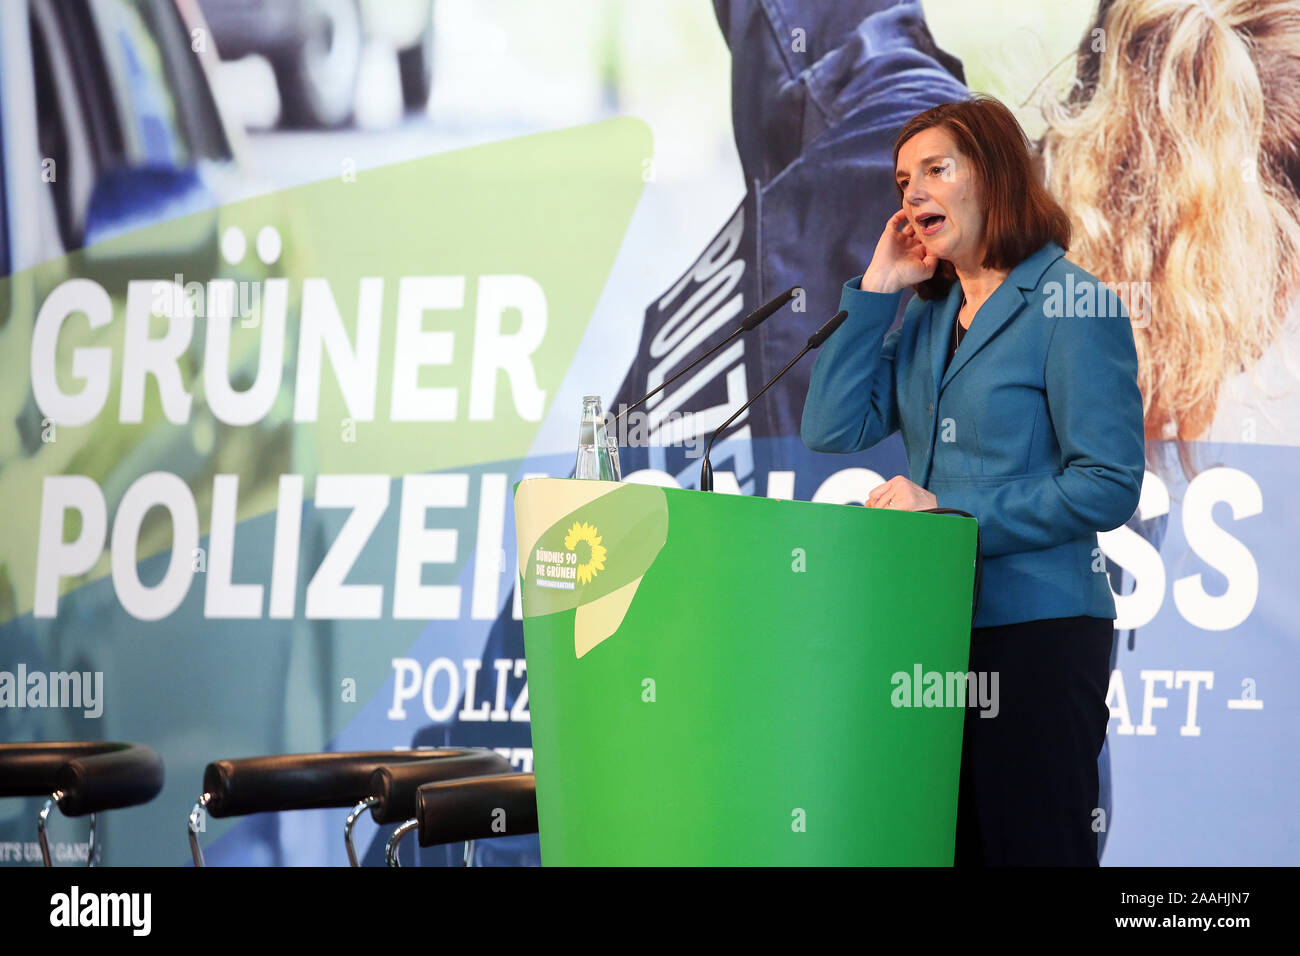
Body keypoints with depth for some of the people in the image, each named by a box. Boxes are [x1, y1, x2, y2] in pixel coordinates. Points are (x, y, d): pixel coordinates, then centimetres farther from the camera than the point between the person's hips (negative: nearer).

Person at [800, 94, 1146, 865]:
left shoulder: (1072, 304, -8)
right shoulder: (927, 315, 14)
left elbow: (1109, 486, -14)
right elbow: (833, 431, 7)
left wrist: (949, 510, -15)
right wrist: (875, 291, 5)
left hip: (1038, 628, -7)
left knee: (1030, 847, -3)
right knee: (947, 845, 7)